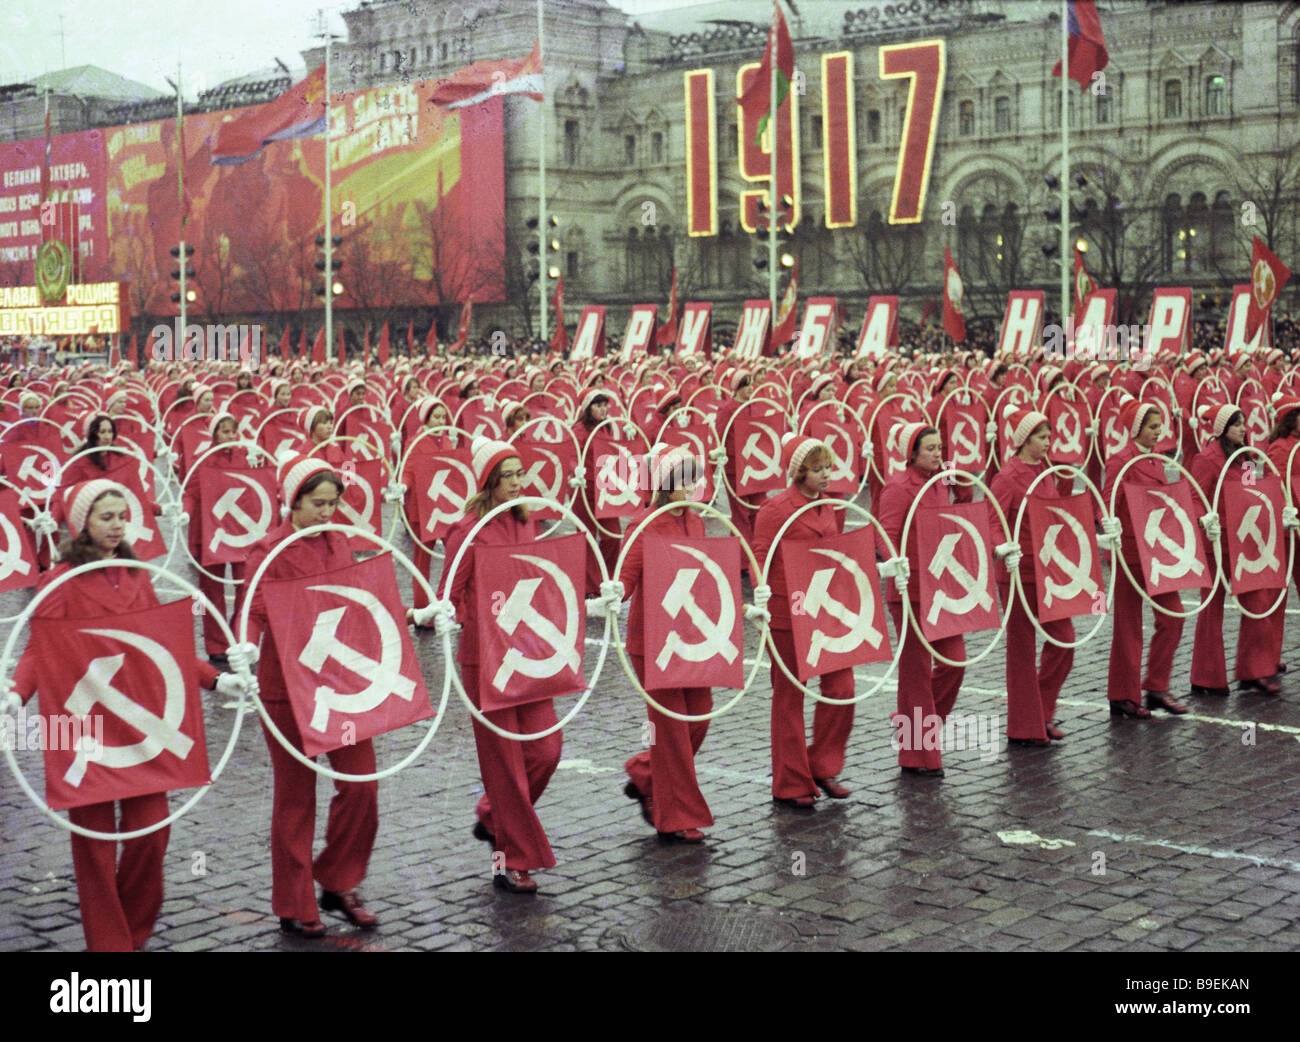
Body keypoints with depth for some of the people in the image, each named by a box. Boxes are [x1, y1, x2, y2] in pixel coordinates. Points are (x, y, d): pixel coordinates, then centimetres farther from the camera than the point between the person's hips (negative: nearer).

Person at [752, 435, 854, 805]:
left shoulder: (831, 507, 9)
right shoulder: (776, 509, -12)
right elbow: (760, 560, -14)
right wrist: (761, 604, -22)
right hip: (787, 613, -6)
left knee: (841, 686, 2)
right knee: (789, 696, 5)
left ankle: (822, 767, 20)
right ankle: (790, 785, 15)